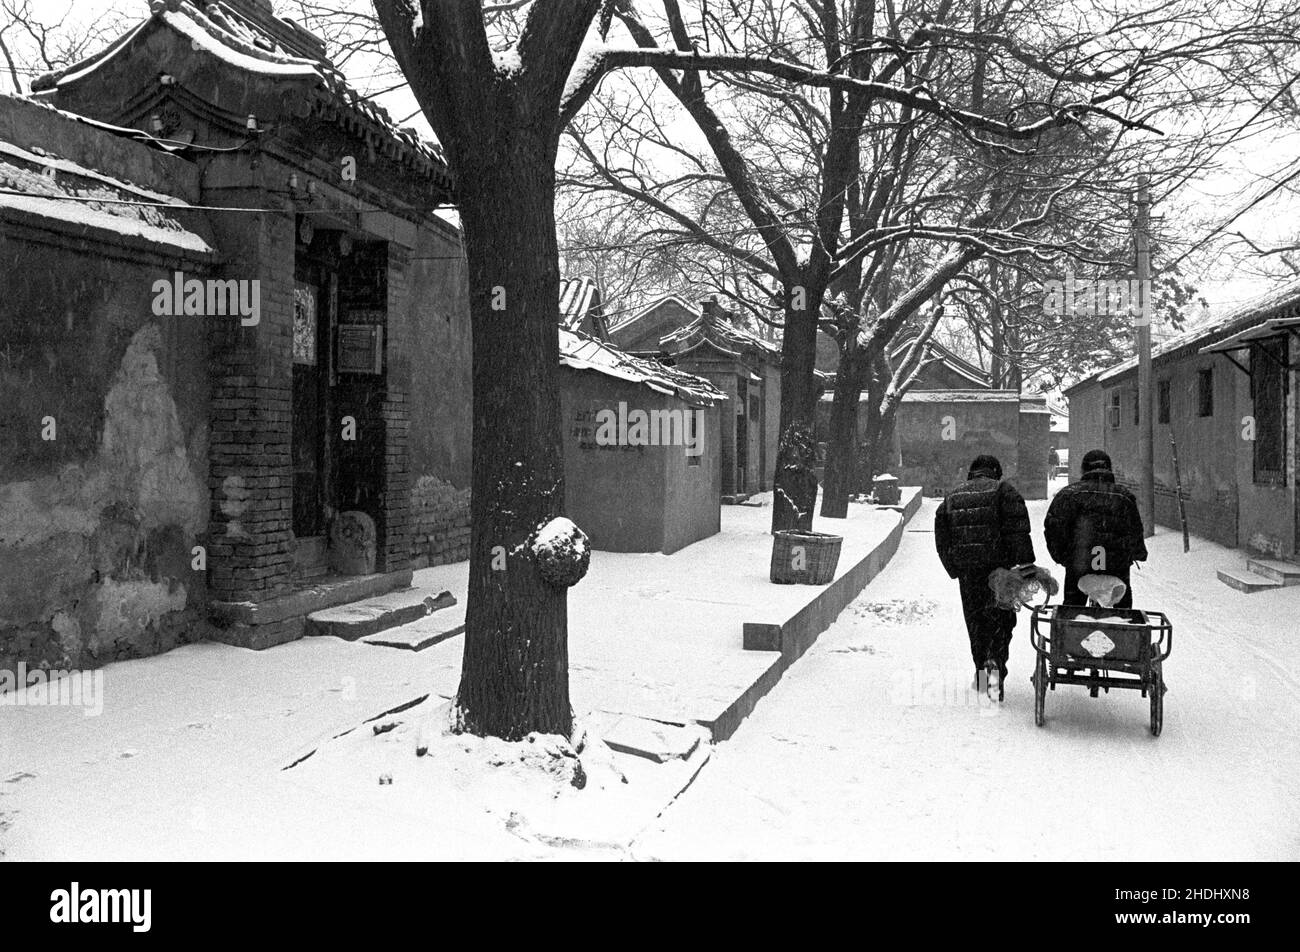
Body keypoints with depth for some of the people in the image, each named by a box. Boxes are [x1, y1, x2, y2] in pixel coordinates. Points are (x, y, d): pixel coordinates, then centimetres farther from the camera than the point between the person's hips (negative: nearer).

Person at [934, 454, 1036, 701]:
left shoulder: (952, 496, 16)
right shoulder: (1002, 490, 2)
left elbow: (942, 536, 12)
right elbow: (1018, 528, -9)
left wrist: (954, 569, 15)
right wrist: (1025, 561, -10)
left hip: (966, 568, 4)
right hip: (998, 564, -4)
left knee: (975, 618, 15)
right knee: (1001, 616, 1)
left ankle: (981, 666, 19)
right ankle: (995, 661, -18)